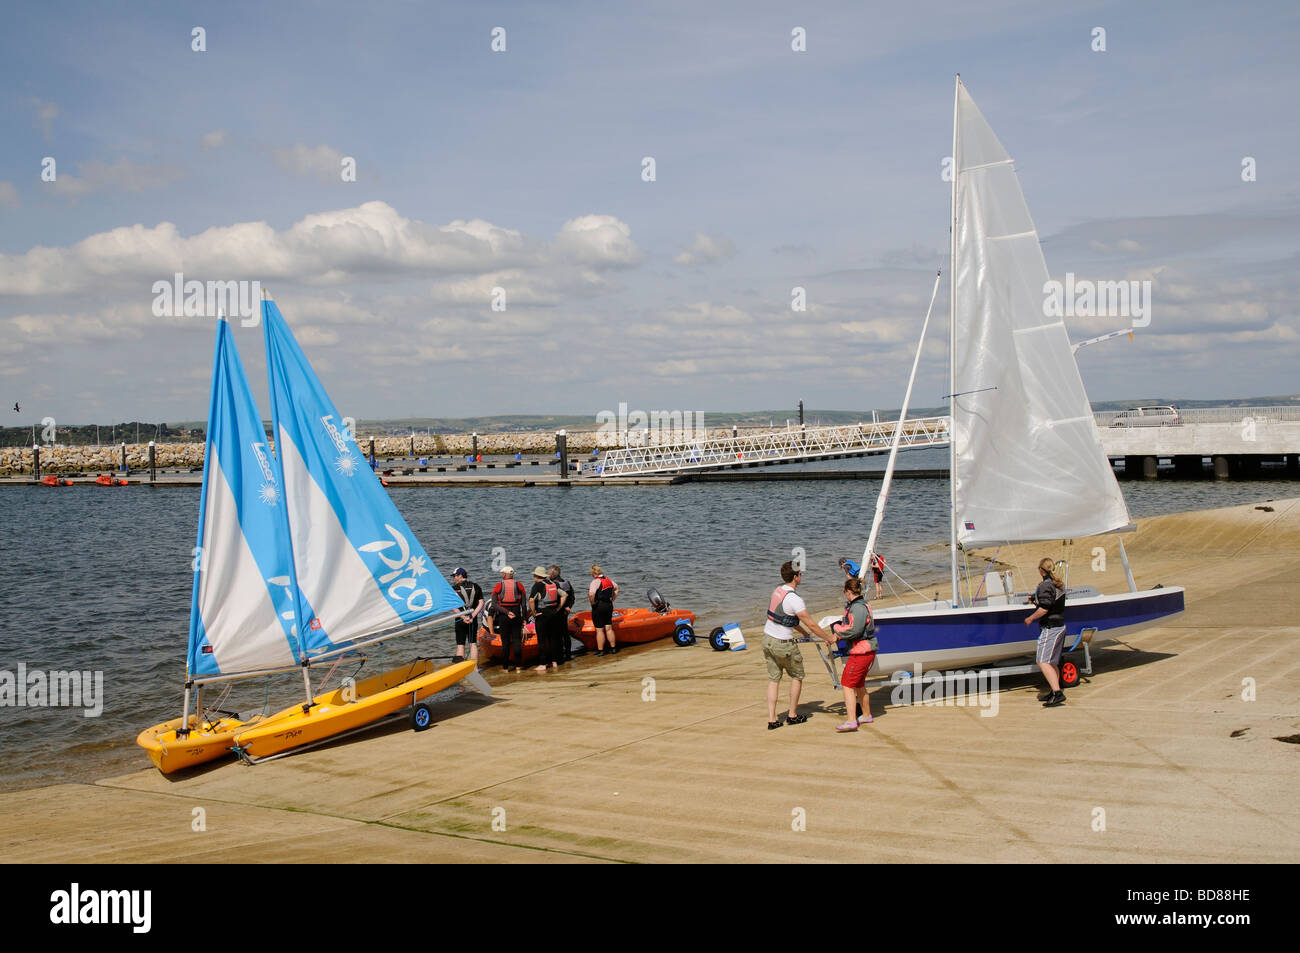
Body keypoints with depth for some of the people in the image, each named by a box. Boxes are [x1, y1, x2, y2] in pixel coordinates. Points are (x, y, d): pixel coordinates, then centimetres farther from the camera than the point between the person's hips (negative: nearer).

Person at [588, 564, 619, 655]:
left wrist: (592, 603, -14)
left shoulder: (596, 581, -16)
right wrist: (612, 600, 20)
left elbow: (591, 594, -30)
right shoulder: (608, 579, 8)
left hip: (599, 607, -7)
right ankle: (613, 648, 18)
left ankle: (600, 650, 6)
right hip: (609, 606, 7)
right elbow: (616, 588, 24)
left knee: (599, 630, 1)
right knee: (609, 629, 14)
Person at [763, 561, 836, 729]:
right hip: (783, 644, -7)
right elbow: (811, 625, -15)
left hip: (767, 638, 7)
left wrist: (805, 632, 24)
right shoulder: (794, 600, -21)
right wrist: (830, 638, -3)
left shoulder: (777, 591, 4)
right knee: (797, 676, 13)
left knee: (773, 679, 10)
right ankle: (793, 715, 21)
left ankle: (772, 720, 7)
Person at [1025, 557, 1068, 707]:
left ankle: (1057, 692, -21)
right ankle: (1053, 692, 21)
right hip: (1060, 626, 10)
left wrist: (1031, 618, -10)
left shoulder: (1045, 586, -17)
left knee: (1043, 662, -12)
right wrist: (1035, 601, 27)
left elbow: (1044, 609, -23)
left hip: (1050, 628, -10)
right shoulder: (1059, 585, 12)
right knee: (1052, 662, 16)